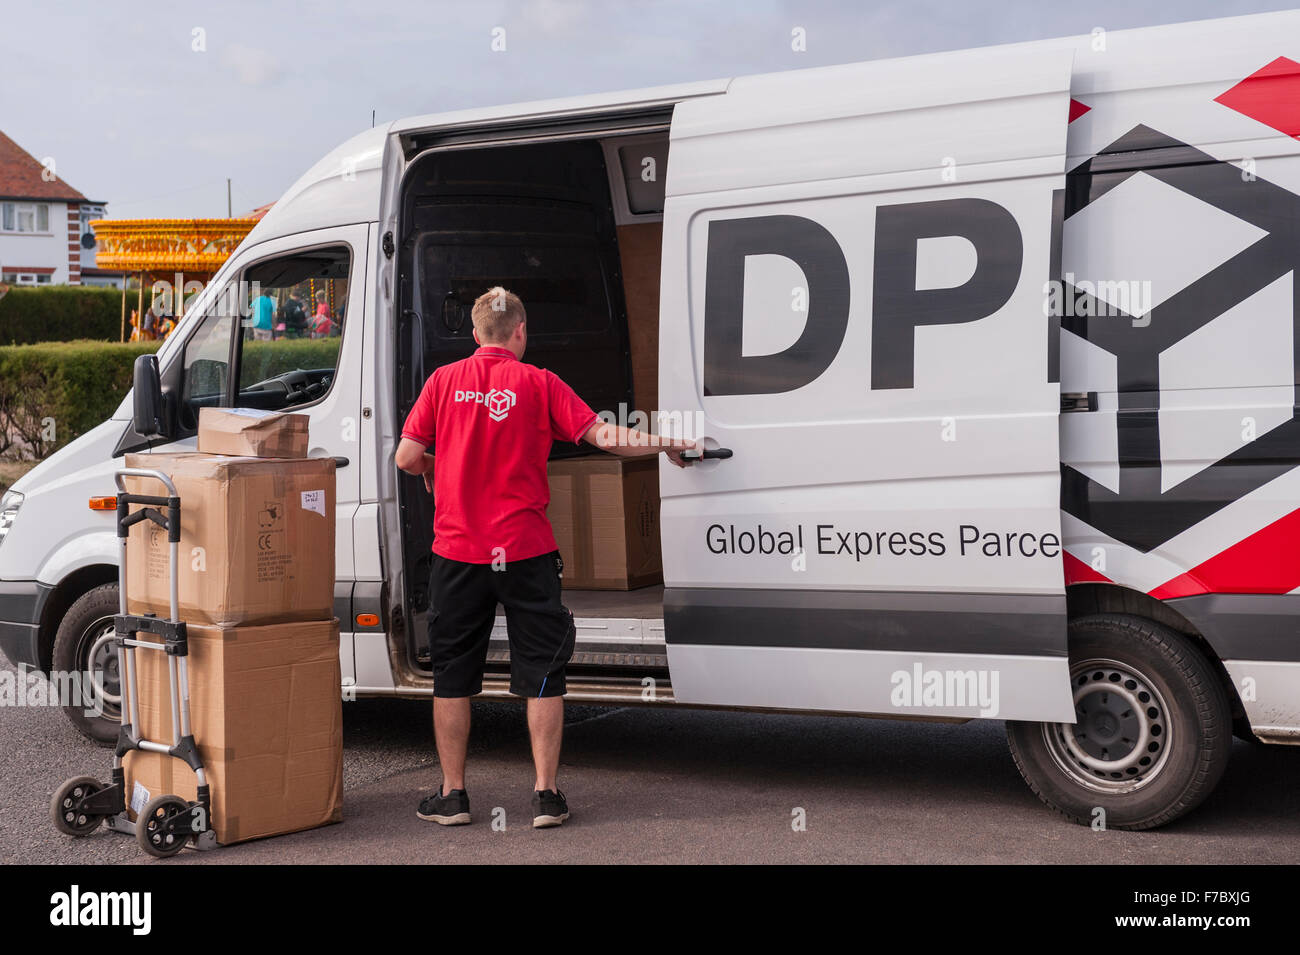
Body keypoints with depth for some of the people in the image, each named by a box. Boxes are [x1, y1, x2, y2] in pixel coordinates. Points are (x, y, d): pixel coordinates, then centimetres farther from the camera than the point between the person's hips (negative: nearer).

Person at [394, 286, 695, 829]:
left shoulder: (444, 381, 2)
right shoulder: (538, 383, -1)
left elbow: (407, 458, -1)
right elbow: (602, 435, -6)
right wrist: (664, 444, 7)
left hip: (458, 550, 1)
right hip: (525, 551, -1)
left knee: (453, 673, 12)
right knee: (542, 672, 8)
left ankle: (452, 795, 16)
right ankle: (546, 795, 7)